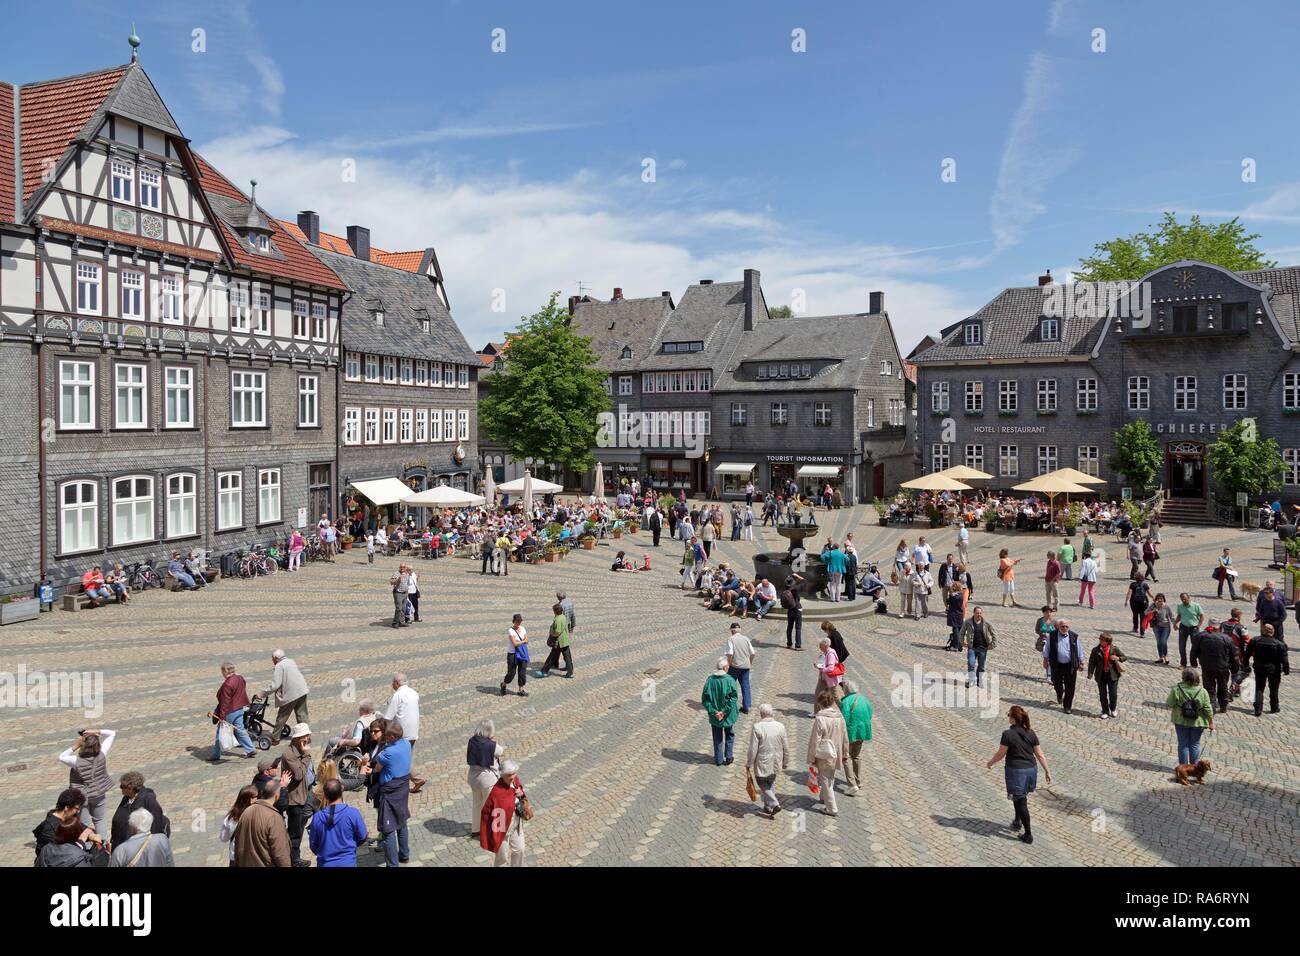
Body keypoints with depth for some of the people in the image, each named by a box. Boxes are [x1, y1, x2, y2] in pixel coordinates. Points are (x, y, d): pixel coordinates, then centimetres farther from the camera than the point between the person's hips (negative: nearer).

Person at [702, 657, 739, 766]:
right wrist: (725, 711, -18)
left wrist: (713, 712, -11)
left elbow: (704, 699, -10)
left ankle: (719, 759, 26)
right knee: (730, 736, 23)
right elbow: (733, 697, -22)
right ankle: (728, 757, 25)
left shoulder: (709, 680, -10)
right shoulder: (729, 680, -18)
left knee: (717, 738, 18)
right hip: (728, 716, -2)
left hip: (714, 716, 2)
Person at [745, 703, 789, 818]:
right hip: (776, 763, 4)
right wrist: (786, 763, 15)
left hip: (762, 763, -4)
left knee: (762, 783, 13)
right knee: (771, 783, 22)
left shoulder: (757, 727, -19)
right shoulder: (780, 726, -6)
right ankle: (768, 806, 30)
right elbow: (786, 748, 1)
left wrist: (748, 764, -3)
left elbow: (753, 749, -16)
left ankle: (774, 804, -1)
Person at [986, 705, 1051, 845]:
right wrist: (1047, 771, 12)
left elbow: (1000, 754, -11)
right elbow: (1040, 755, 3)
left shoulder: (1008, 734, -17)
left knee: (1021, 802, 3)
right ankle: (1017, 822, 40)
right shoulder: (1031, 734, 0)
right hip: (1031, 770, 6)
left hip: (1015, 771, -6)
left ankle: (1028, 835, 7)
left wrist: (990, 762, 7)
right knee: (1020, 797, 26)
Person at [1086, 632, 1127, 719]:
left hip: (1112, 676, -1)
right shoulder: (1096, 650, -4)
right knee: (1102, 695, 7)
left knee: (1113, 694, 5)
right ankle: (1105, 712, 22)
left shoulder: (1114, 649, -6)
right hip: (1101, 676, 1)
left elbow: (1124, 657, 2)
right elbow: (1091, 662, 0)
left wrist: (1117, 658, -20)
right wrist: (1090, 673, -6)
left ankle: (1113, 709, 32)